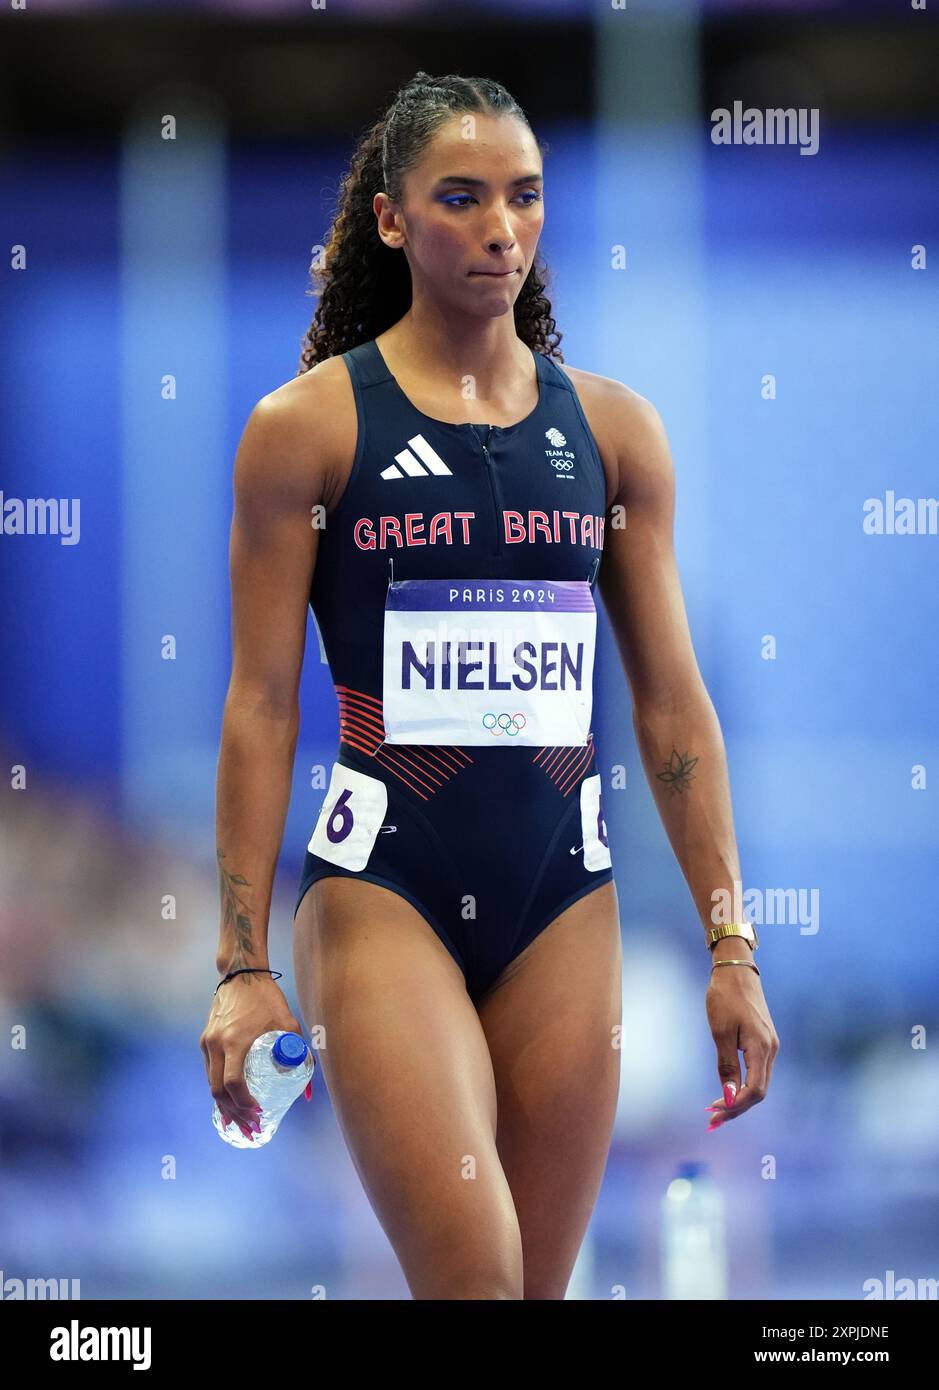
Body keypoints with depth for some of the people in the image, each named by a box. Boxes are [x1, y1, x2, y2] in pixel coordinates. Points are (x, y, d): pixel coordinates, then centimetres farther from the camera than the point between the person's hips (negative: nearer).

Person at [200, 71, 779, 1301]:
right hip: (383, 890, -4)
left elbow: (672, 703, 9)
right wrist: (242, 965, -6)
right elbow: (261, 705, -2)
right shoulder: (310, 424, -1)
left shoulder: (613, 428, 9)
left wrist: (730, 945, 4)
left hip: (564, 901, 4)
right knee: (473, 1280, -18)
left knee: (539, 1288, 5)